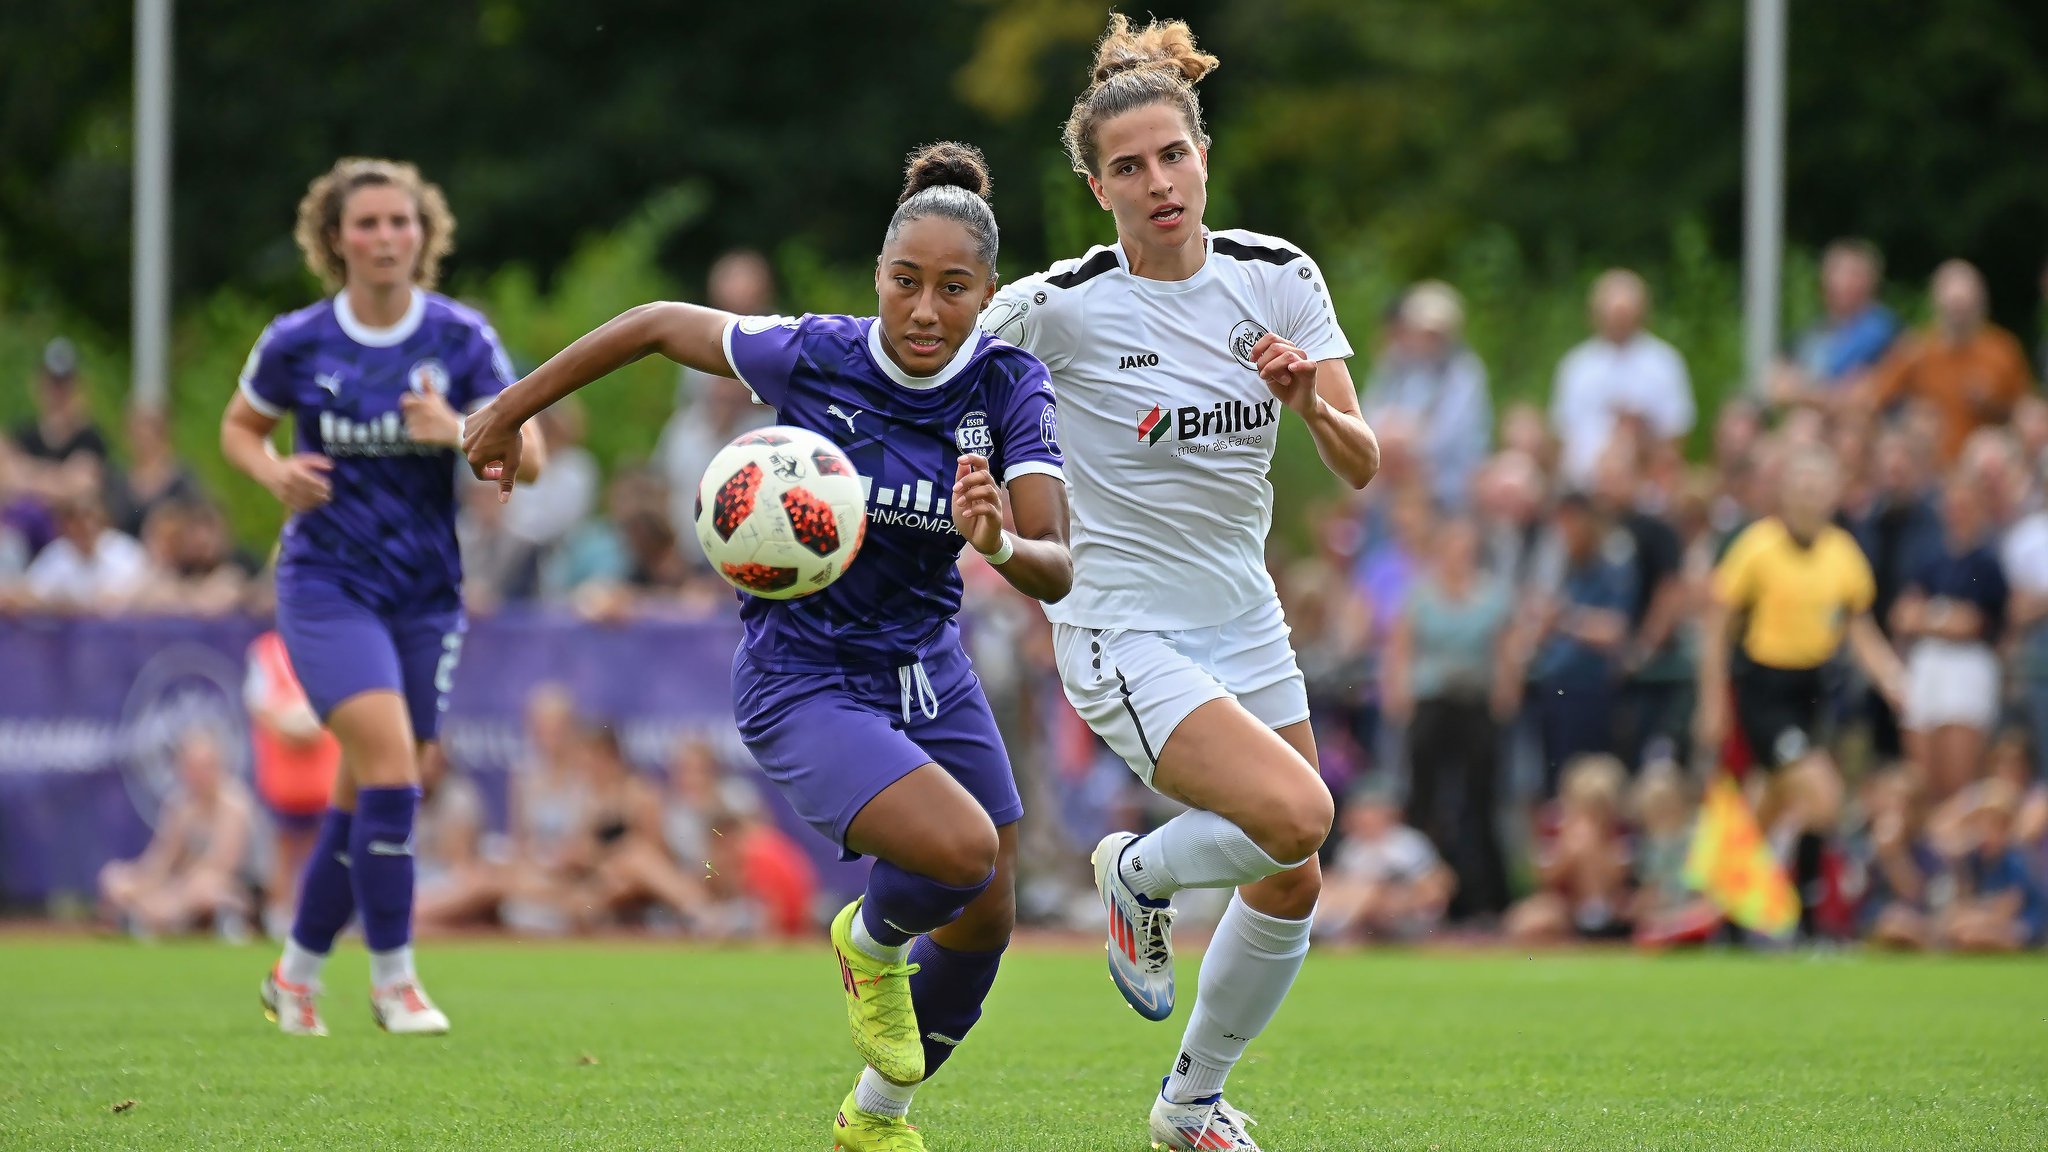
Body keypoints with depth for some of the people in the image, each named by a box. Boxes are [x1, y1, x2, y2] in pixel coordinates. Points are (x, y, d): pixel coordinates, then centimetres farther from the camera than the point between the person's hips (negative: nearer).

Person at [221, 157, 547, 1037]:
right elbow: (238, 427, 11)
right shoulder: (298, 342, -5)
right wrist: (274, 472, -10)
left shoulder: (461, 338, -3)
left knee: (364, 797, 7)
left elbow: (529, 458, -5)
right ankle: (393, 978, -6)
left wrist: (456, 434, -24)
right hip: (328, 586, -3)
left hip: (427, 593, 3)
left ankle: (296, 971, 27)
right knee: (389, 765, -20)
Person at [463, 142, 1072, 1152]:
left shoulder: (1009, 387, -13)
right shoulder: (812, 356, -19)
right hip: (804, 682, -5)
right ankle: (869, 939, 10)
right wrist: (509, 413, 3)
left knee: (983, 925, 12)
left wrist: (1001, 545, -43)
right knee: (961, 851, -28)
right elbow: (662, 325, -4)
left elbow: (1056, 571, -20)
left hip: (928, 672, 5)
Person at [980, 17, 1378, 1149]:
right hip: (1123, 631, -6)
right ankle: (1139, 875, 7)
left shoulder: (1278, 277, -3)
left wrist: (1312, 404, -24)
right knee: (1296, 813, -25)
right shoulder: (1057, 306, -16)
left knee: (1290, 887, 9)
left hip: (1245, 624, 6)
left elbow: (1362, 464, -4)